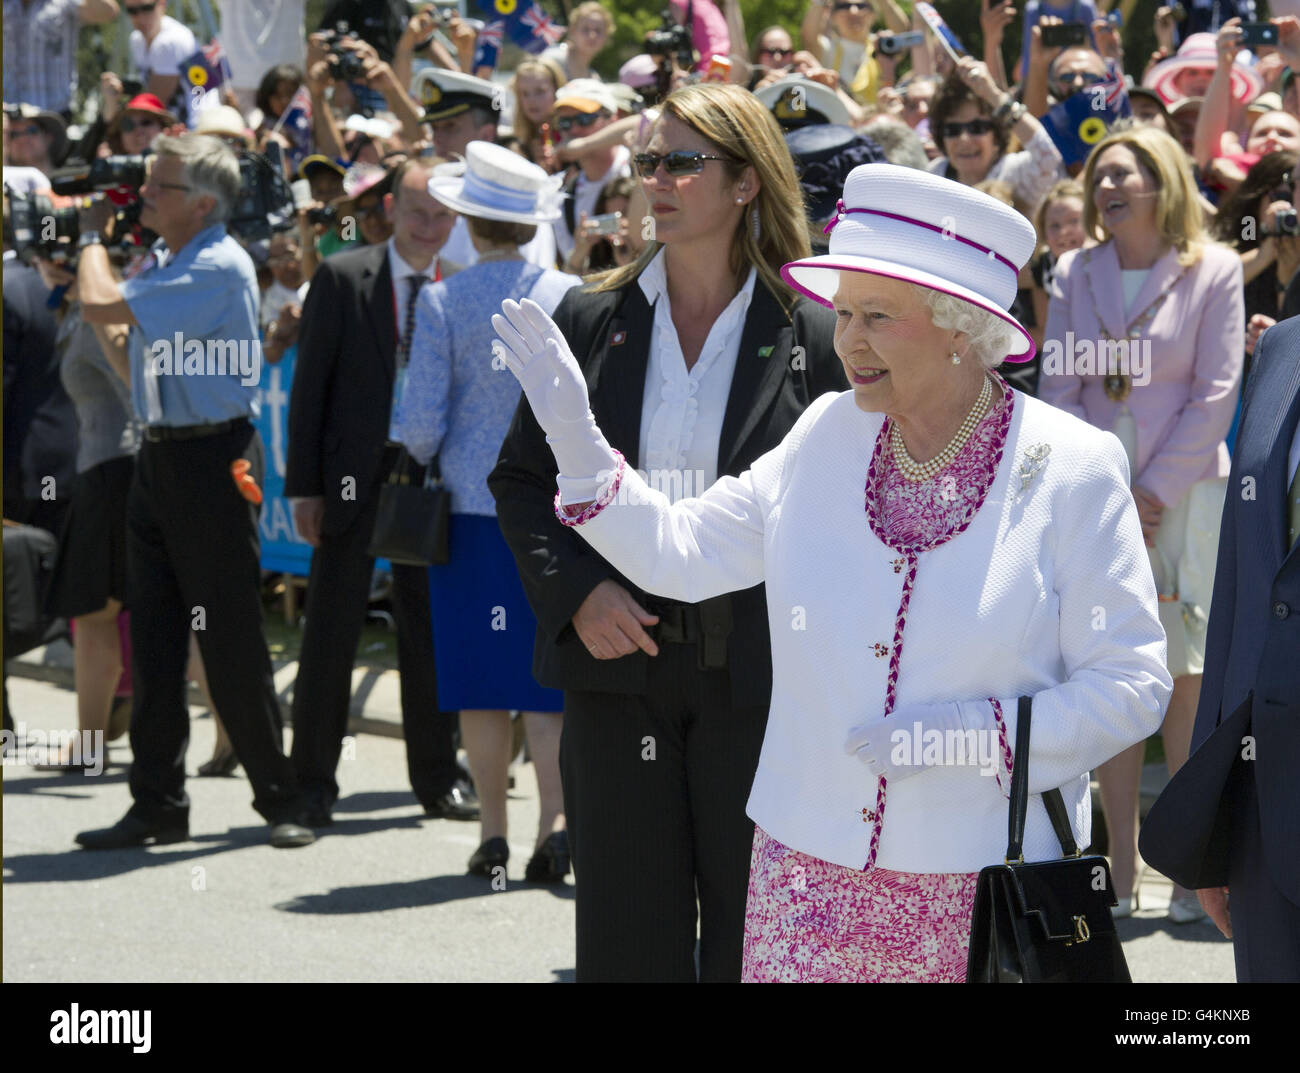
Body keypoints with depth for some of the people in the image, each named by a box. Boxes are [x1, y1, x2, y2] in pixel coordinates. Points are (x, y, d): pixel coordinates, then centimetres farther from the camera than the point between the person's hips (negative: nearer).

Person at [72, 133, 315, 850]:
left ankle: (280, 801, 5)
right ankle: (158, 804, 13)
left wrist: (91, 240, -5)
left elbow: (102, 304, -22)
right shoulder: (163, 264, 13)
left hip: (211, 460, -9)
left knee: (230, 642, -4)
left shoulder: (219, 267, -16)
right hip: (157, 459, 9)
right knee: (153, 642, 8)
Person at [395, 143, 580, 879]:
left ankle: (494, 831, 6)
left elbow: (423, 422, -6)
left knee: (482, 671, 6)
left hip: (473, 507, -1)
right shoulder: (572, 296, -3)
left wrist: (418, 460, 15)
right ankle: (556, 818, -9)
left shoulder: (444, 302, -7)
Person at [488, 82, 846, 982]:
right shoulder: (591, 320, 6)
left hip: (754, 675, -2)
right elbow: (521, 479, 11)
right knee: (628, 938, 5)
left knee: (754, 941, 4)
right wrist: (576, 593, -5)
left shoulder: (813, 336, -2)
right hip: (619, 662, 2)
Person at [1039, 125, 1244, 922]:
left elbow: (1216, 395, -4)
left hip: (1183, 493, -3)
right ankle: (1122, 876, 5)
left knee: (1188, 682, -4)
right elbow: (1058, 389, 7)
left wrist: (1154, 491, -10)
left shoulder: (1213, 272, 0)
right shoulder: (1075, 274, 10)